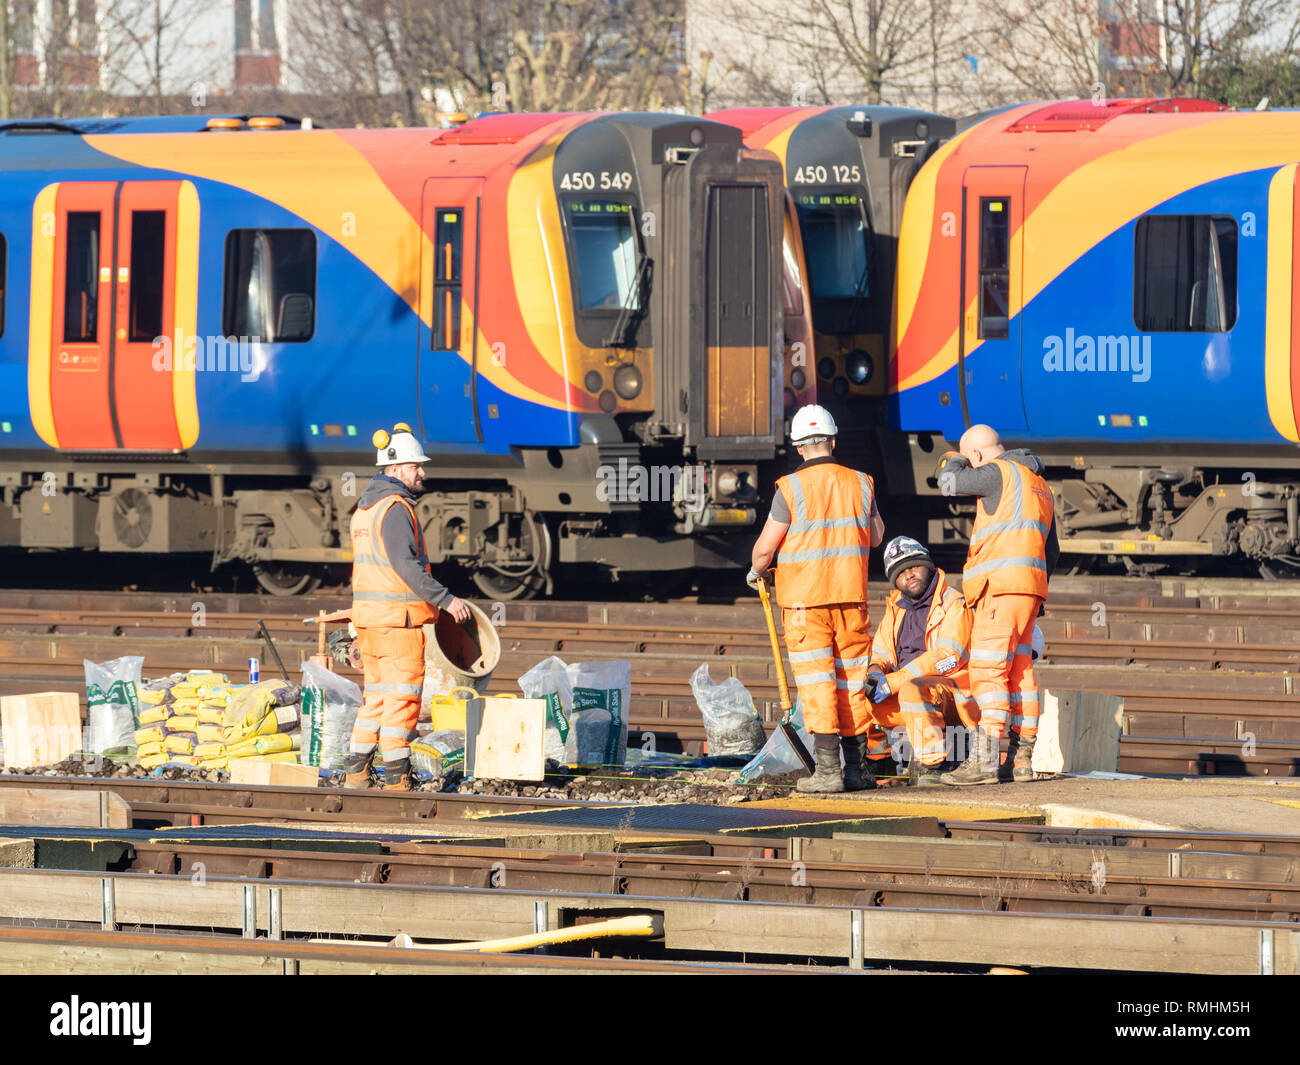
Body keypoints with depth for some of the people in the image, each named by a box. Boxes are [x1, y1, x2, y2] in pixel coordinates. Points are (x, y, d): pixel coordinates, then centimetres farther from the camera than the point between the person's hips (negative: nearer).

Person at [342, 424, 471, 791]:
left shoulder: (365, 508, 17)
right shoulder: (396, 508, -14)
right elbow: (406, 564, -22)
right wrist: (446, 599, -19)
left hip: (368, 613, 9)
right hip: (398, 619, -9)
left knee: (378, 697, 14)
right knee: (402, 697, -5)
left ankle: (356, 774, 14)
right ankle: (396, 780, -4)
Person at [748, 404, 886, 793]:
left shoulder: (791, 489, -11)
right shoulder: (860, 484, 2)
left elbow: (766, 546, -9)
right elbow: (876, 536, 18)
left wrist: (757, 571, 13)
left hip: (805, 600, -4)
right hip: (851, 597, 4)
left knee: (816, 682, -4)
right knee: (852, 680, 11)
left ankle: (827, 769, -10)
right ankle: (858, 765, 15)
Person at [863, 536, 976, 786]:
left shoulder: (953, 604, -6)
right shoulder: (895, 609, 17)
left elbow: (949, 656, -19)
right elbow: (880, 654, 16)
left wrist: (892, 682, -24)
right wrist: (875, 672, -12)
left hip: (953, 694, -7)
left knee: (912, 689, -38)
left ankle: (930, 765, -27)